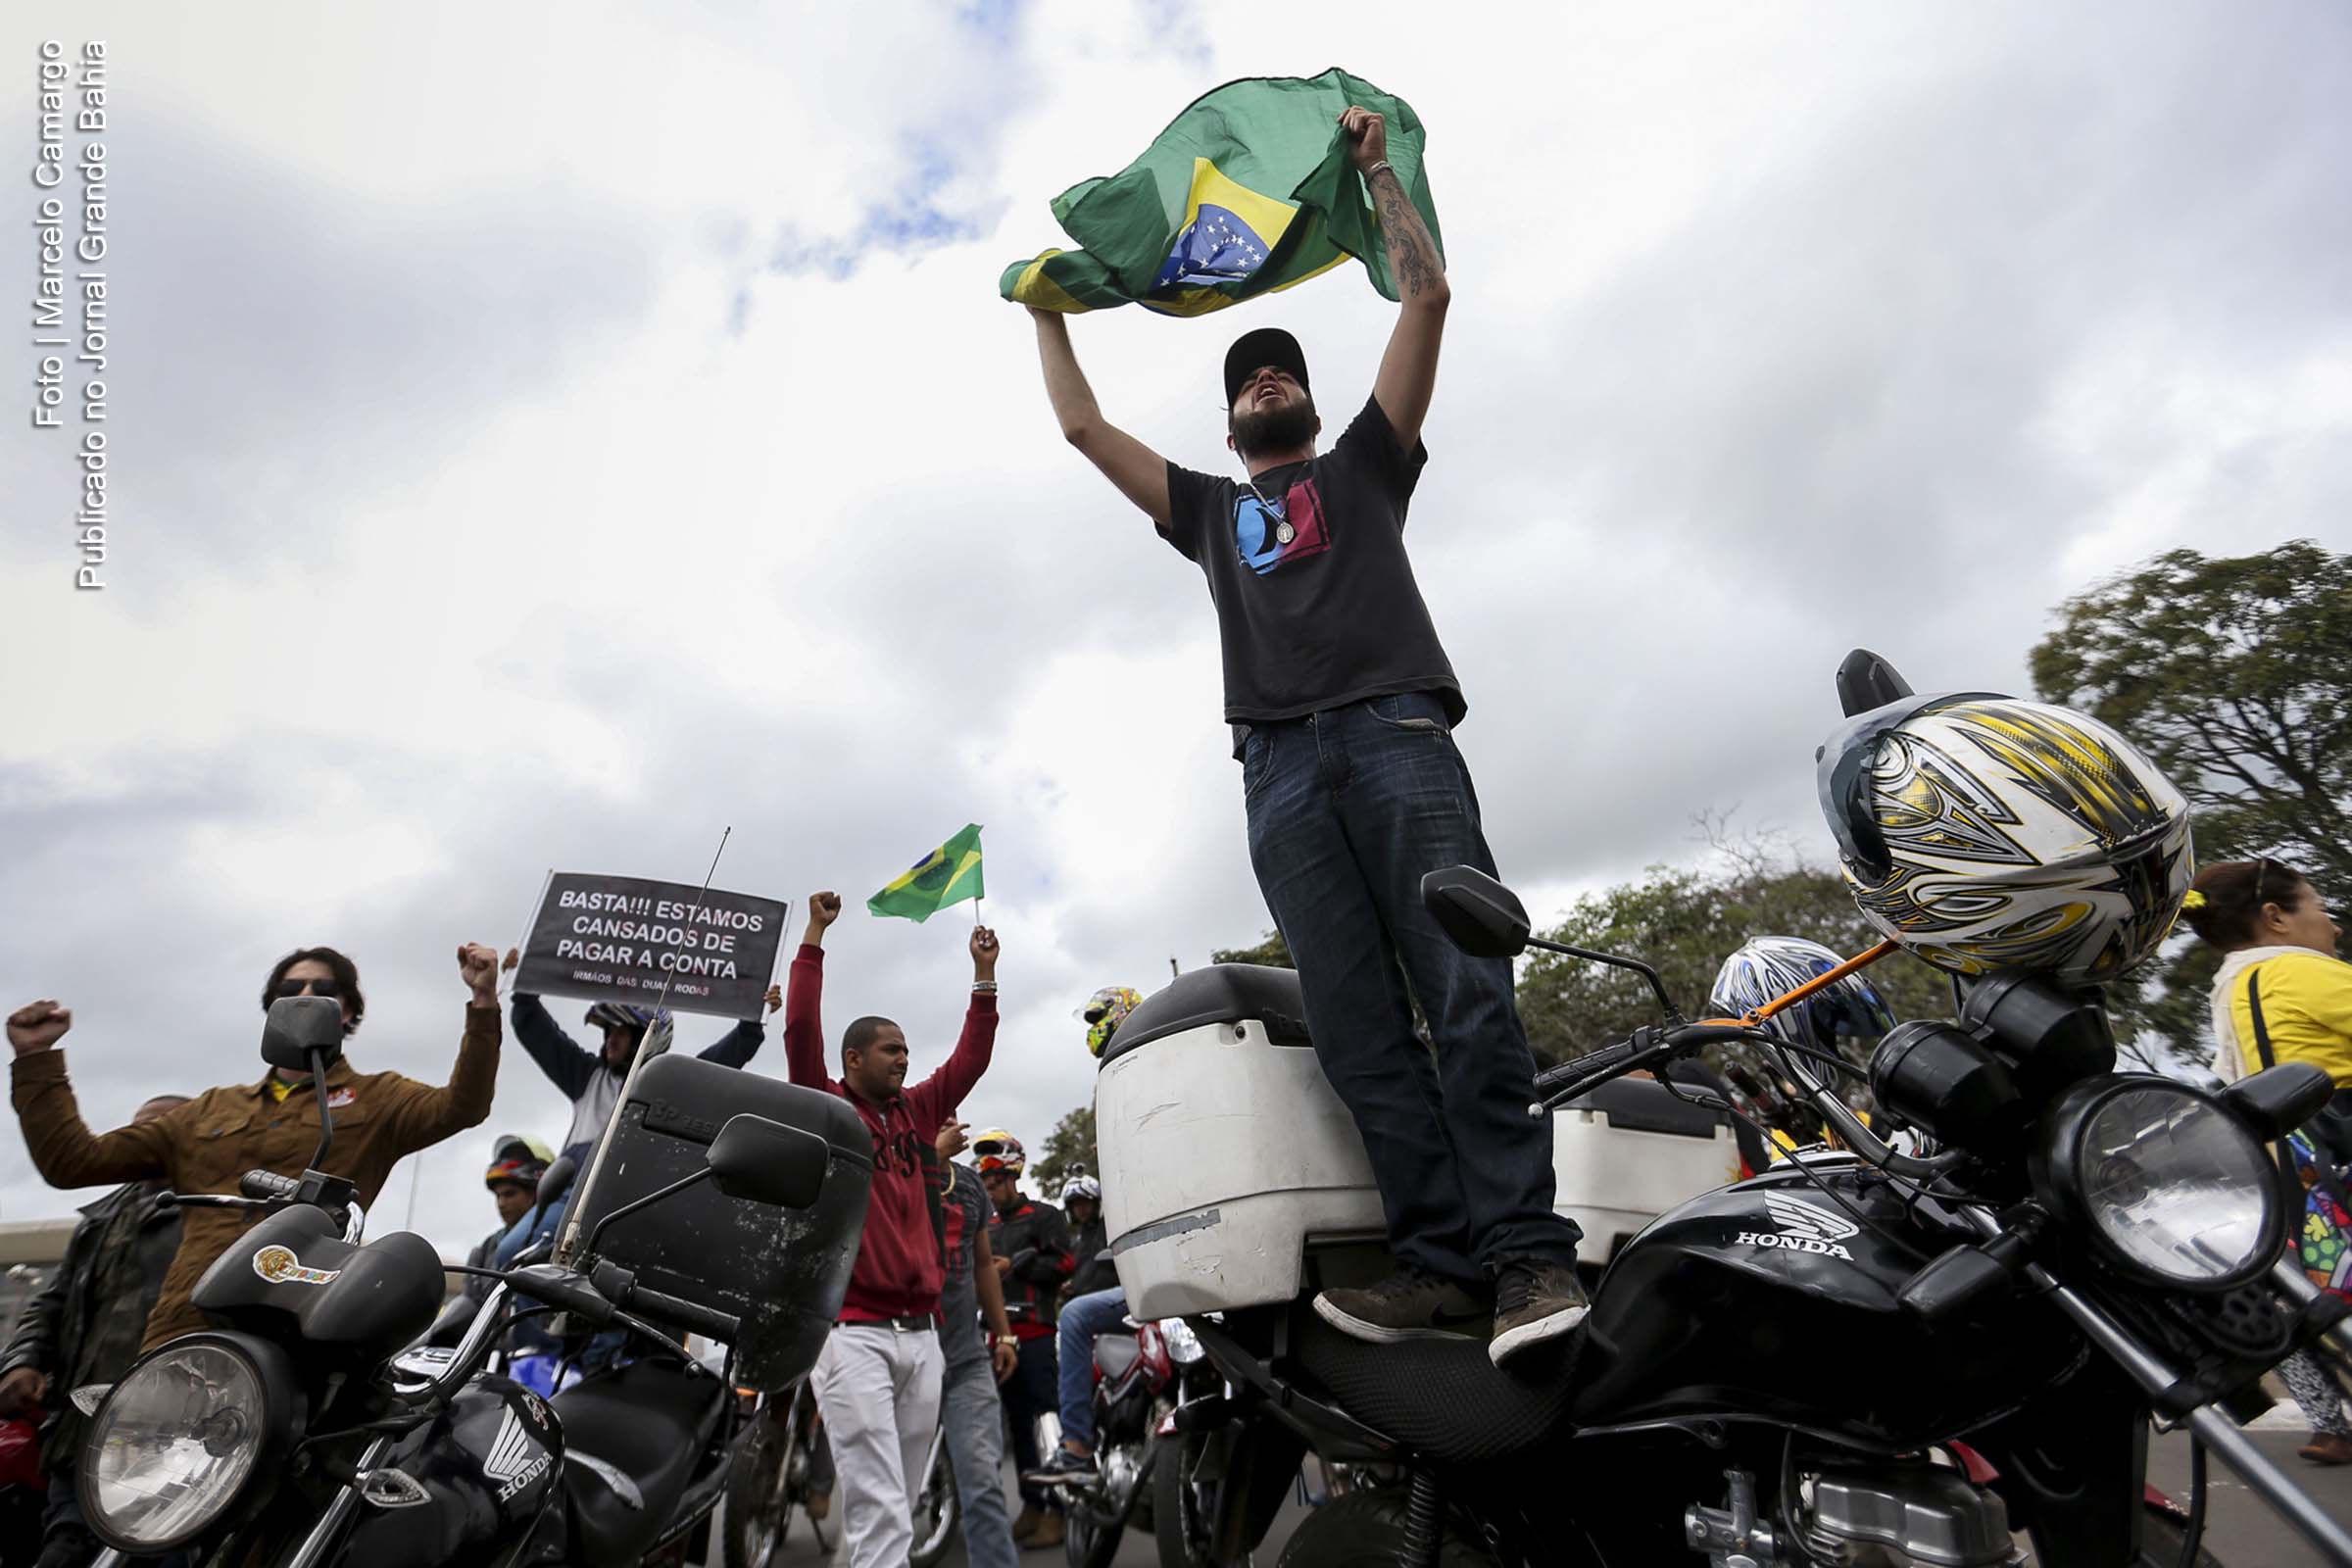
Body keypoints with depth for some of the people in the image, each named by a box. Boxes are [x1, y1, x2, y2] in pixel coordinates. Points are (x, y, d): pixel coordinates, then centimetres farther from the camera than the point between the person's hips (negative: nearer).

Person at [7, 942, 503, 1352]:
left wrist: (483, 1001, -20)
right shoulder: (213, 1108, 27)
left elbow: (460, 1107, -7)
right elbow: (73, 1160, 26)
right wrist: (36, 1059, 20)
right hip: (187, 1331, 4)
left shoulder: (375, 1098, 13)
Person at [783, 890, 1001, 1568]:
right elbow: (800, 1028, -10)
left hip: (922, 1336, 6)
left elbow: (970, 1059, 14)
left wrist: (984, 975, 9)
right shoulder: (825, 1107, 1)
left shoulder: (917, 1112, 15)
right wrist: (815, 935, -10)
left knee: (898, 1508, 12)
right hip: (854, 1332, -6)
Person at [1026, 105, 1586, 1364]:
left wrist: (1376, 170, 30)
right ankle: (1440, 1255, -14)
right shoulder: (1206, 509, 34)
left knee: (1466, 988, -16)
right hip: (1280, 766, 2)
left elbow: (1427, 297, 24)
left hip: (1394, 732, -2)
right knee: (1354, 1021, -12)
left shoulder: (1362, 465, 29)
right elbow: (1082, 425, 32)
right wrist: (1049, 308, 41)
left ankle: (1527, 1250, -17)